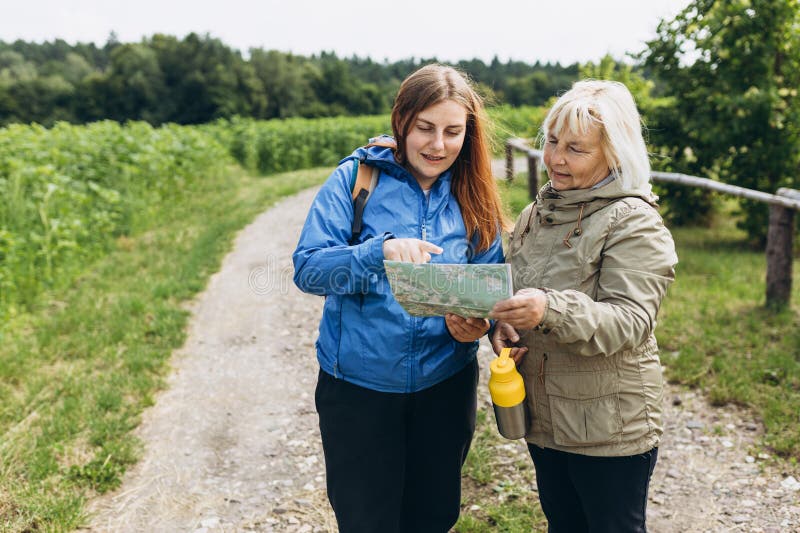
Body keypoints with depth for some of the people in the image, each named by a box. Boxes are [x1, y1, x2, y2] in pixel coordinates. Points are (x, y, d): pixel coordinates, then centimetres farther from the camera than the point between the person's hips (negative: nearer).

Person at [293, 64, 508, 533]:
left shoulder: (475, 198, 1)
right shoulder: (355, 178, -8)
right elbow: (307, 269, -16)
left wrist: (479, 323, -21)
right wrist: (380, 251, -33)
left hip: (446, 385, 3)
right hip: (358, 387, -2)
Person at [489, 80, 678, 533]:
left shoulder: (635, 223, -14)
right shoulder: (536, 214, 7)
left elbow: (630, 321, -24)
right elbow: (513, 293, 18)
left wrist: (550, 310, -40)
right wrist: (501, 325, -5)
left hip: (610, 430, -6)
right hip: (543, 418, 6)